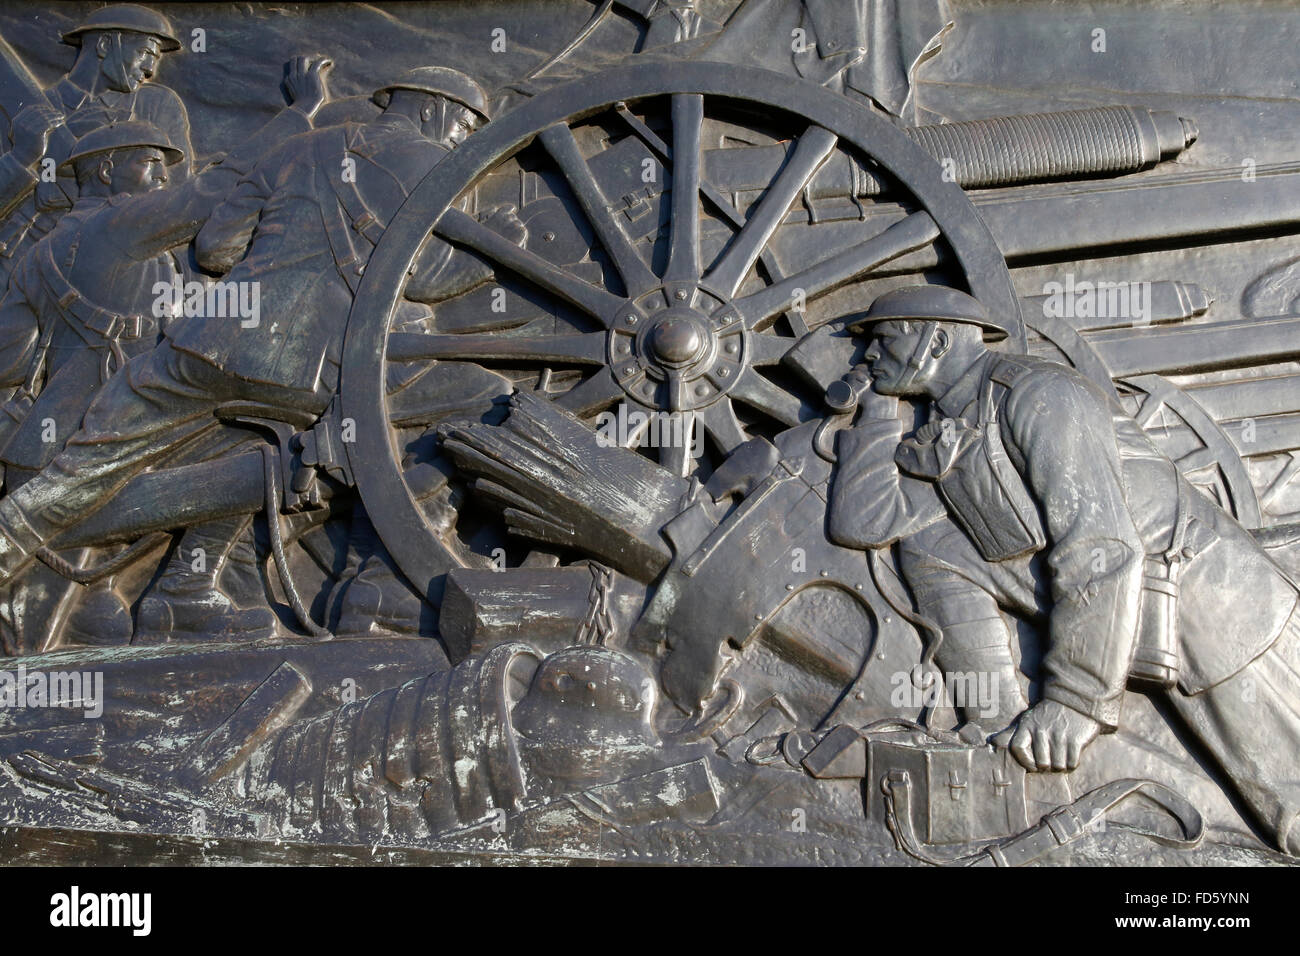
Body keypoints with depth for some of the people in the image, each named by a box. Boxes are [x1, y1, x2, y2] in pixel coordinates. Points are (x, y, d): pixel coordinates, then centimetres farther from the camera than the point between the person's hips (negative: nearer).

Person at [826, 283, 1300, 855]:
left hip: (1214, 608, -7)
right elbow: (860, 523, -1)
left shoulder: (1035, 391, -16)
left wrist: (1075, 697, -22)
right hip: (1137, 643, 7)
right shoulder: (939, 446, 9)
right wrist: (877, 408, 3)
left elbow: (1100, 547, -23)